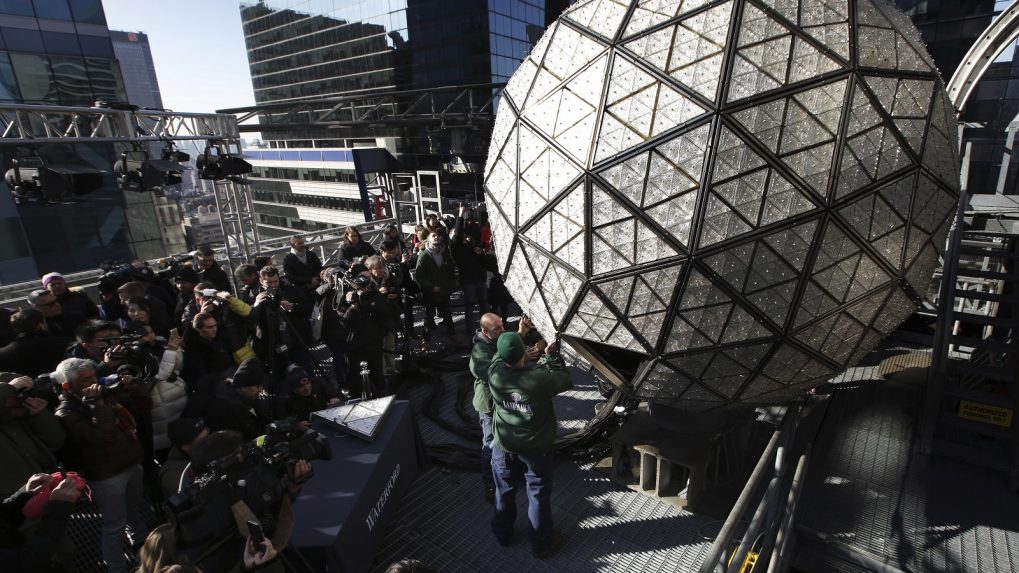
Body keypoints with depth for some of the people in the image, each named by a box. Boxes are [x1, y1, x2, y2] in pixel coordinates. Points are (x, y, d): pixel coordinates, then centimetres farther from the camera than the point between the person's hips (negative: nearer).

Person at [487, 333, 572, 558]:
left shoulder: (494, 373, -21)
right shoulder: (540, 378, -32)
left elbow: (500, 355, 3)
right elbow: (566, 381, -11)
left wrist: (518, 334, 13)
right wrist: (552, 356, -1)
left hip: (504, 445, 3)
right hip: (536, 448, -3)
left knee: (504, 490, 24)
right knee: (538, 495, 17)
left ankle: (502, 533, 45)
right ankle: (541, 543, 36)